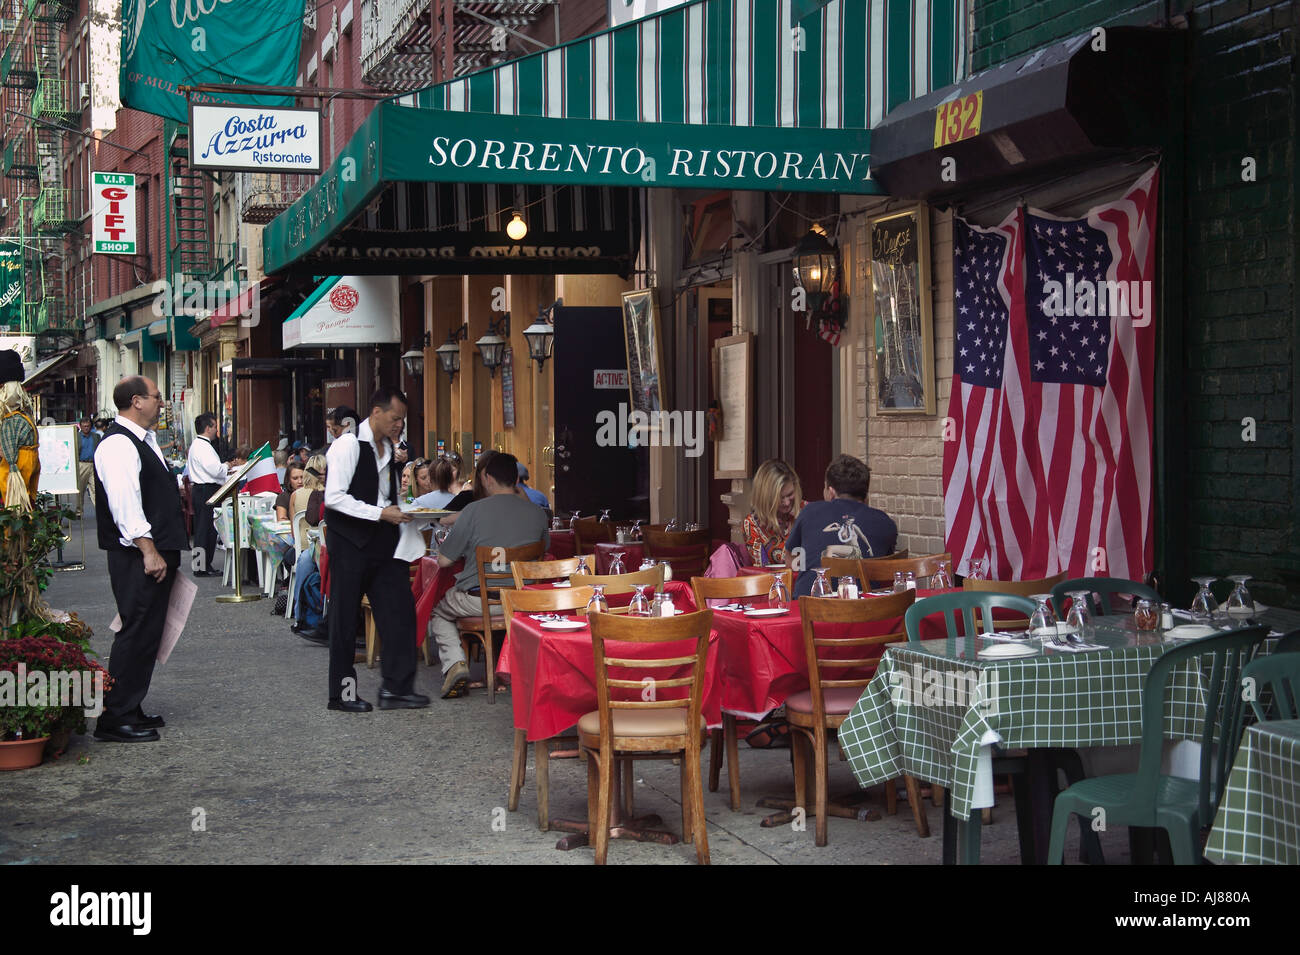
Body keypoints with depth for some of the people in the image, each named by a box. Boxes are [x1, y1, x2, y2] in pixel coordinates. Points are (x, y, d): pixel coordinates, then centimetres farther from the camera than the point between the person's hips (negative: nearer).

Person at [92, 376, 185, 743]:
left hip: (157, 553, 10)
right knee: (136, 632, -9)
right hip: (138, 557, -10)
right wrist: (149, 552, -23)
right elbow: (125, 506, -22)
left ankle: (132, 710, 21)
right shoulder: (118, 445, -15)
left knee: (147, 633, 13)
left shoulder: (143, 440, 18)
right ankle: (115, 719, -5)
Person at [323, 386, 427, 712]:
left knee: (400, 610, 1)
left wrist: (402, 512, 3)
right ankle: (342, 693, 13)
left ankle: (396, 688, 6)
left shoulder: (387, 447, 13)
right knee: (345, 618, 3)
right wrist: (381, 513, -22)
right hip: (350, 543, -7)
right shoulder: (349, 444, -12)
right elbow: (334, 497, -20)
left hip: (382, 542, 7)